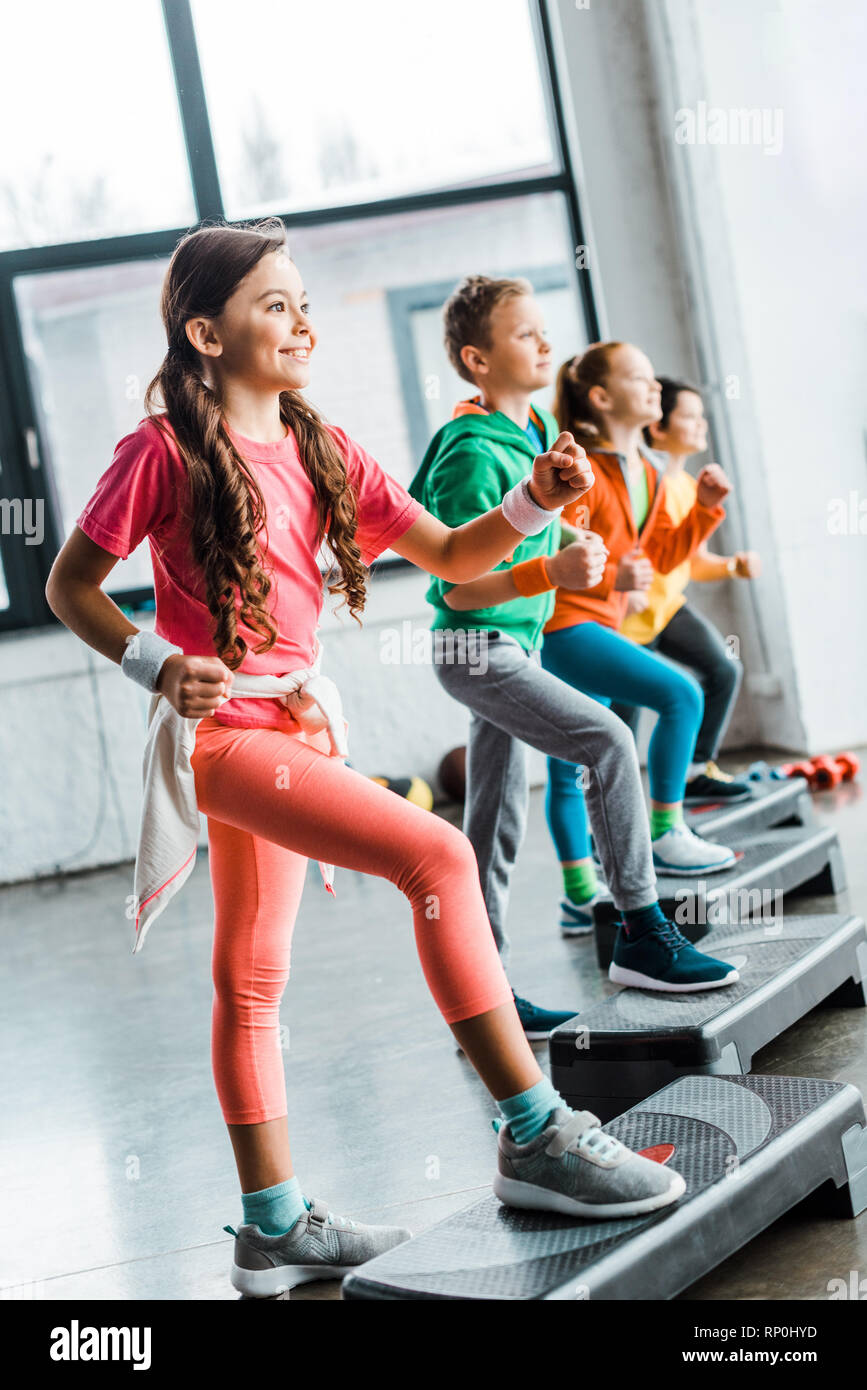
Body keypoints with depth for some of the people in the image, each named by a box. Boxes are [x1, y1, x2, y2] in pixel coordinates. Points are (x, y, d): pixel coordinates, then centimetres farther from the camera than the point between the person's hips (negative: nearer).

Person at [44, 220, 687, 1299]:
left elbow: (452, 556, 8)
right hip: (221, 729, -7)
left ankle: (274, 1226, 24)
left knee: (252, 978, 15)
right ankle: (533, 1136, -18)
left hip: (290, 726, 8)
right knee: (435, 853, -23)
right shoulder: (166, 449, -8)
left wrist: (534, 504, -10)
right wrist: (158, 668, -18)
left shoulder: (322, 453, 9)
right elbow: (69, 586, -3)